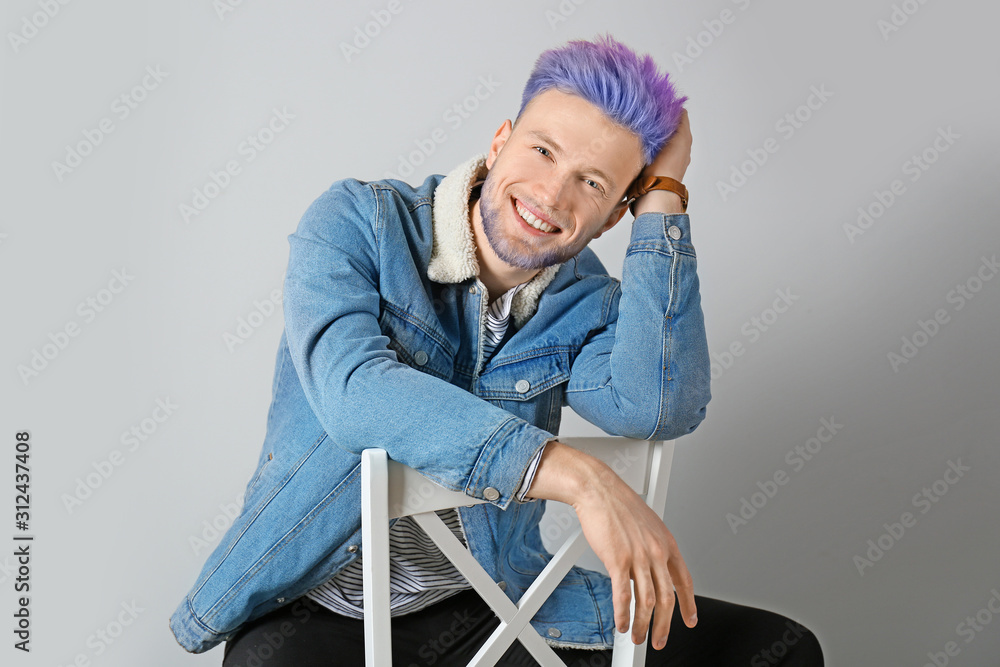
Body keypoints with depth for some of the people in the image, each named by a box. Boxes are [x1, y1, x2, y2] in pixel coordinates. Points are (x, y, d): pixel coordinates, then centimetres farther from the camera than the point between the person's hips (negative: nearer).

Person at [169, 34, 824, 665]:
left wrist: (663, 192, -16)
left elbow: (659, 408, -23)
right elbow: (354, 390, -28)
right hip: (323, 610, -3)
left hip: (490, 602, 4)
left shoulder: (586, 302, -1)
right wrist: (577, 475, -36)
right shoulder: (356, 221, -10)